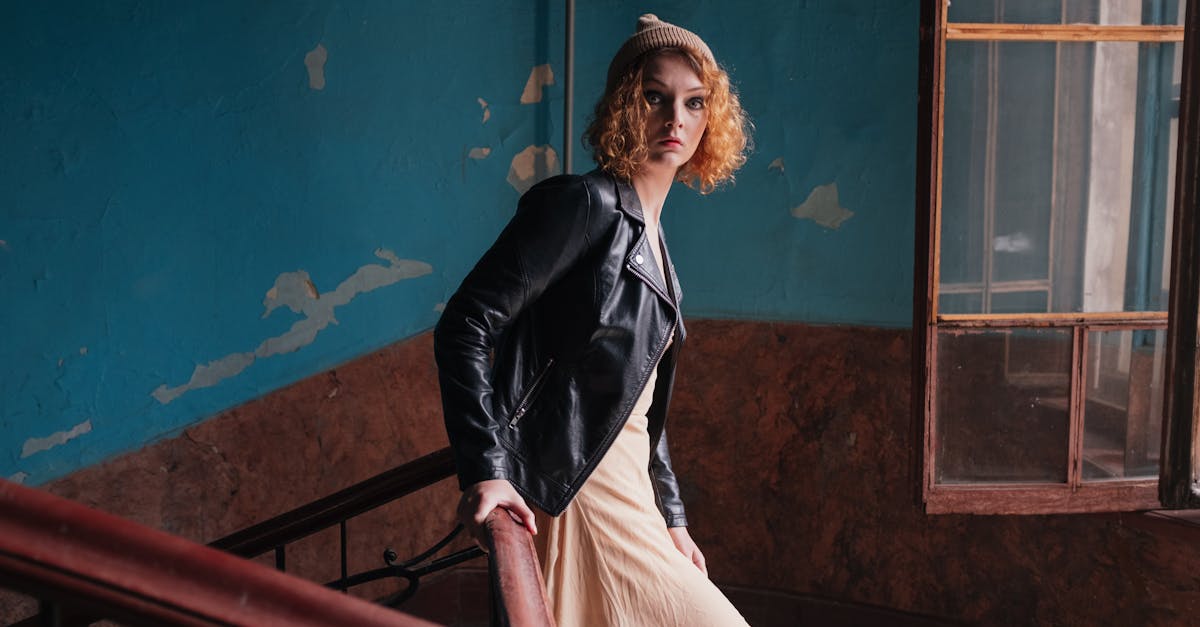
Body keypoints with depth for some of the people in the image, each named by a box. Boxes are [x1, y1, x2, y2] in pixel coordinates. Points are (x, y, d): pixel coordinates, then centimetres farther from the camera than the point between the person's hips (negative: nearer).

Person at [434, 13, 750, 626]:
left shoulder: (652, 238, 17)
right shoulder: (585, 204, -10)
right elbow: (465, 327, -17)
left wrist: (670, 518, 19)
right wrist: (485, 470, -25)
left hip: (623, 484, 9)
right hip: (568, 485, -9)